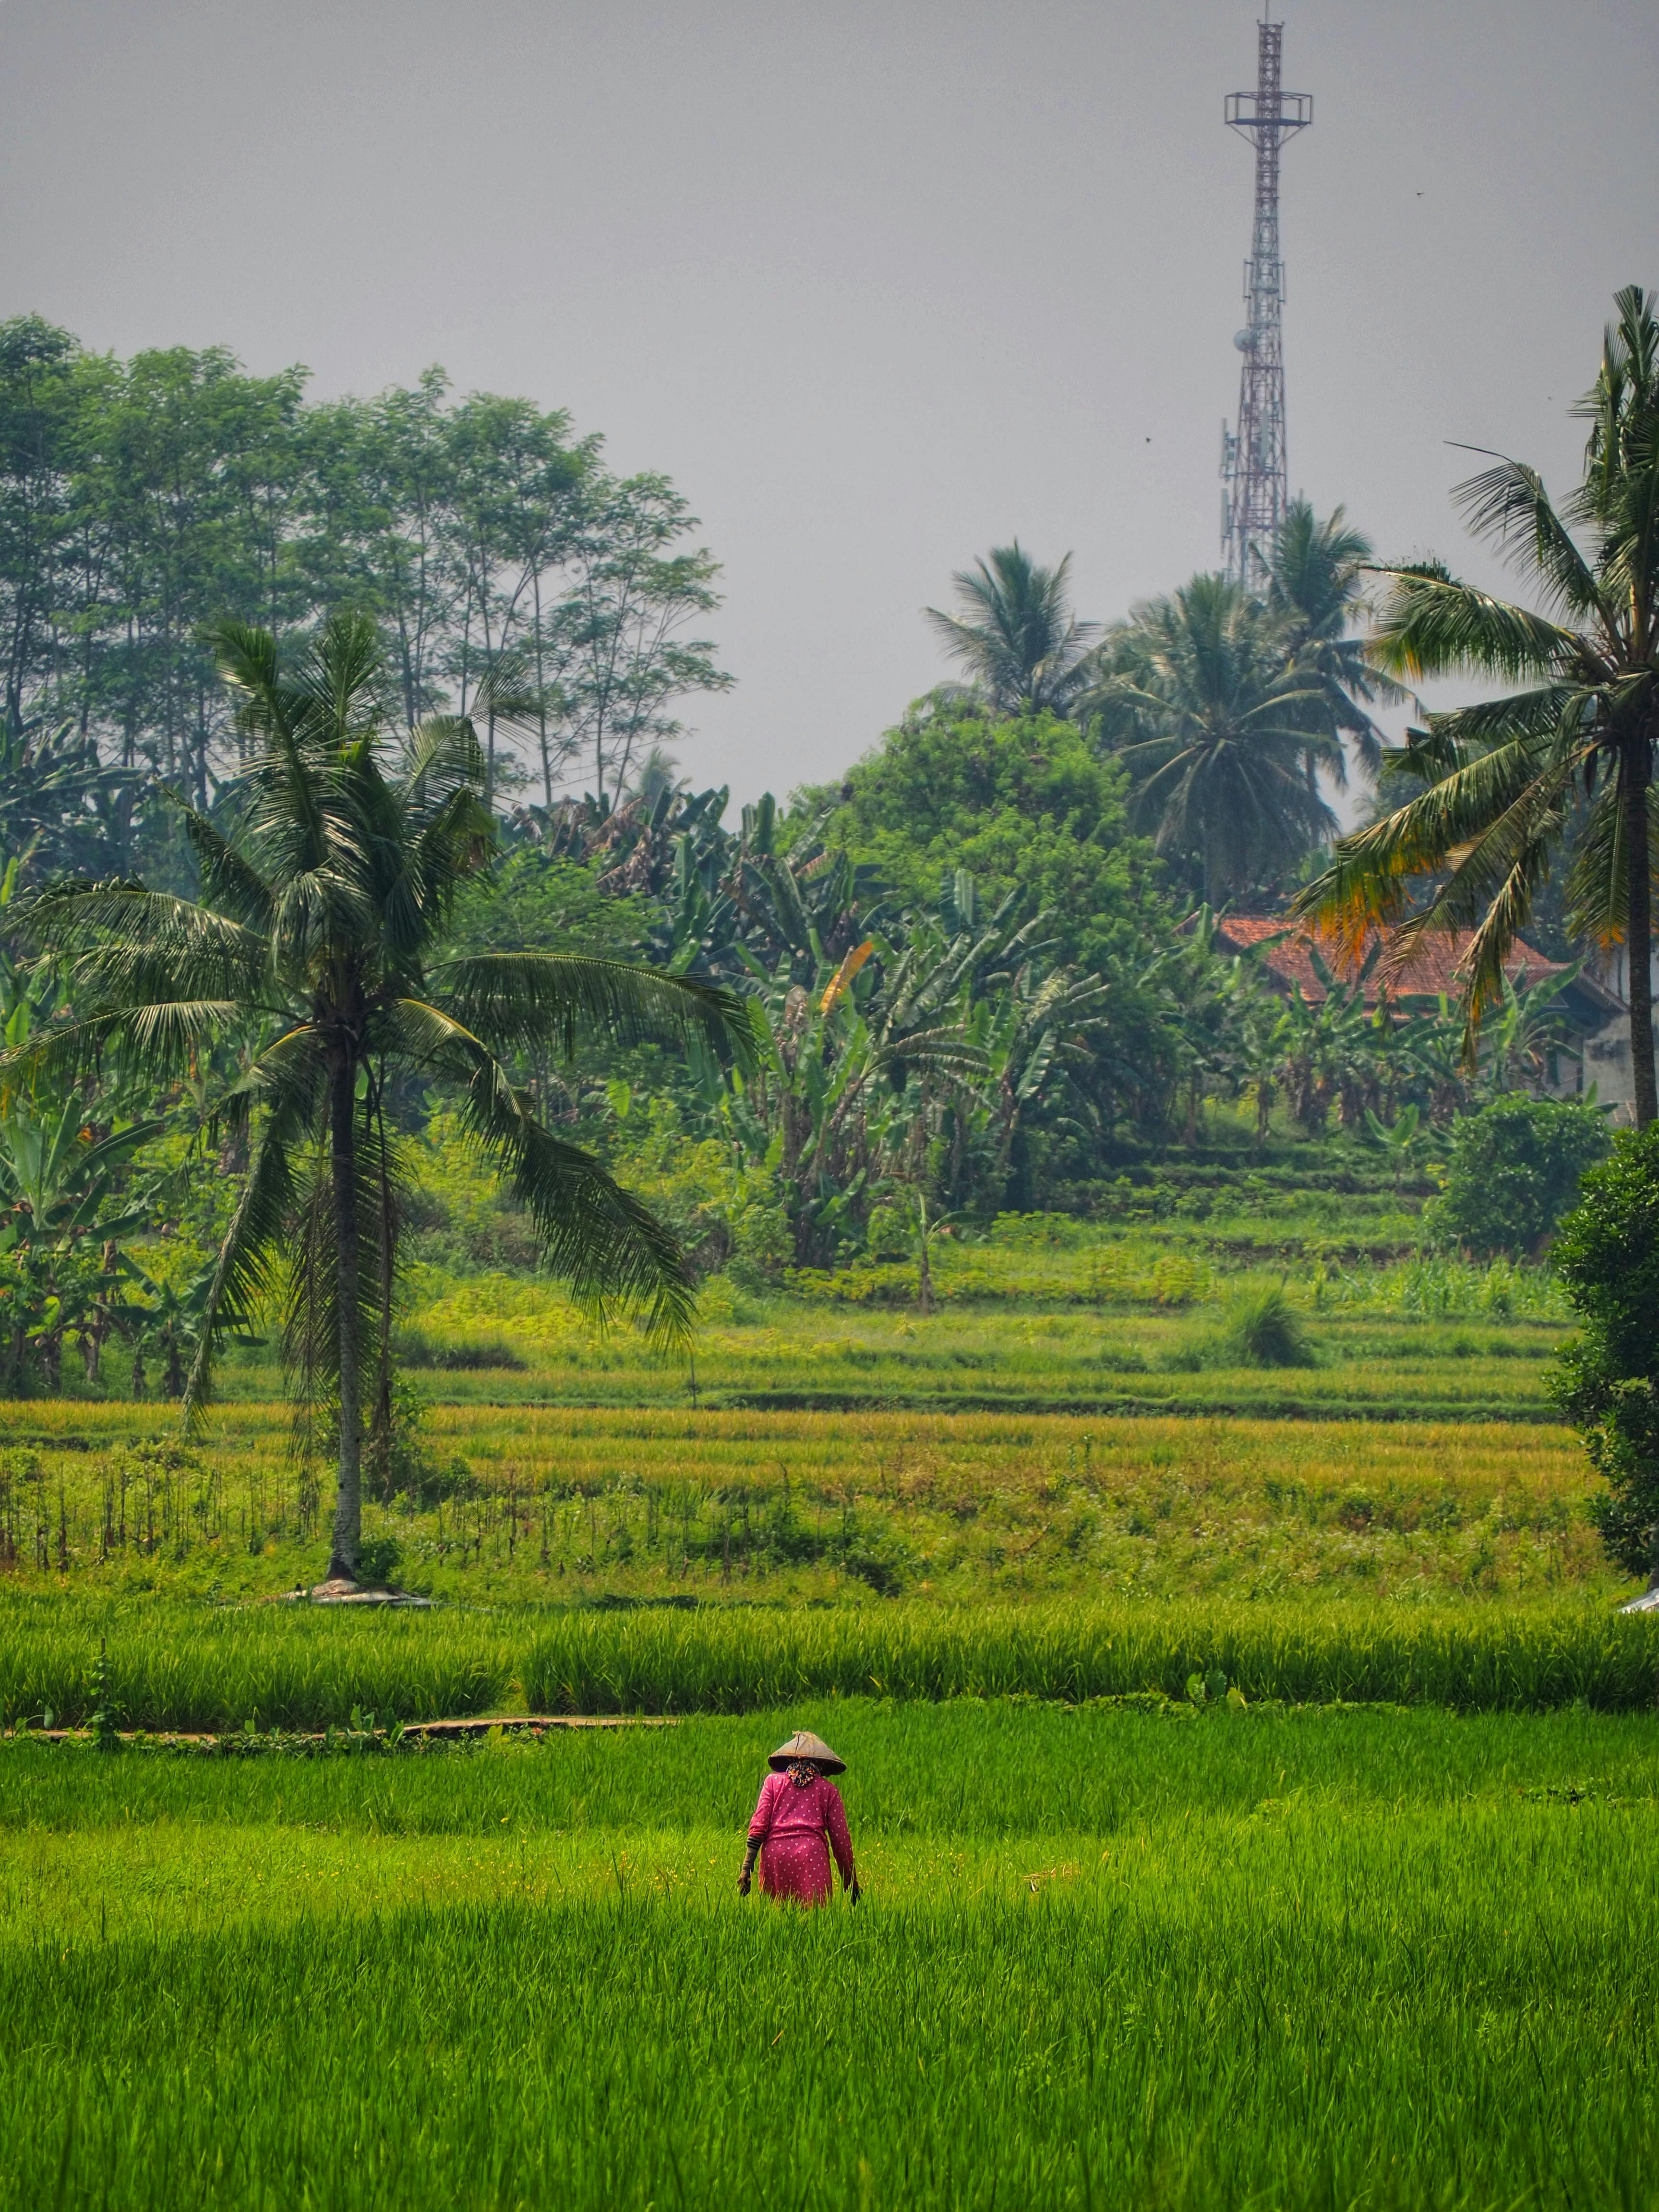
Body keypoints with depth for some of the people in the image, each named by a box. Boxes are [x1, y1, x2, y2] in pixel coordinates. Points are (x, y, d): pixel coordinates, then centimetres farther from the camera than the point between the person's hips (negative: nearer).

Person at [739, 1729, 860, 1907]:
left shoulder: (773, 1781, 18)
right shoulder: (828, 1790, 16)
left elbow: (758, 1826, 7)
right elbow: (841, 1839, 14)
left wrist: (747, 1868, 5)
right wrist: (851, 1883, 20)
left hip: (774, 1852, 1)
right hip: (812, 1851, -1)